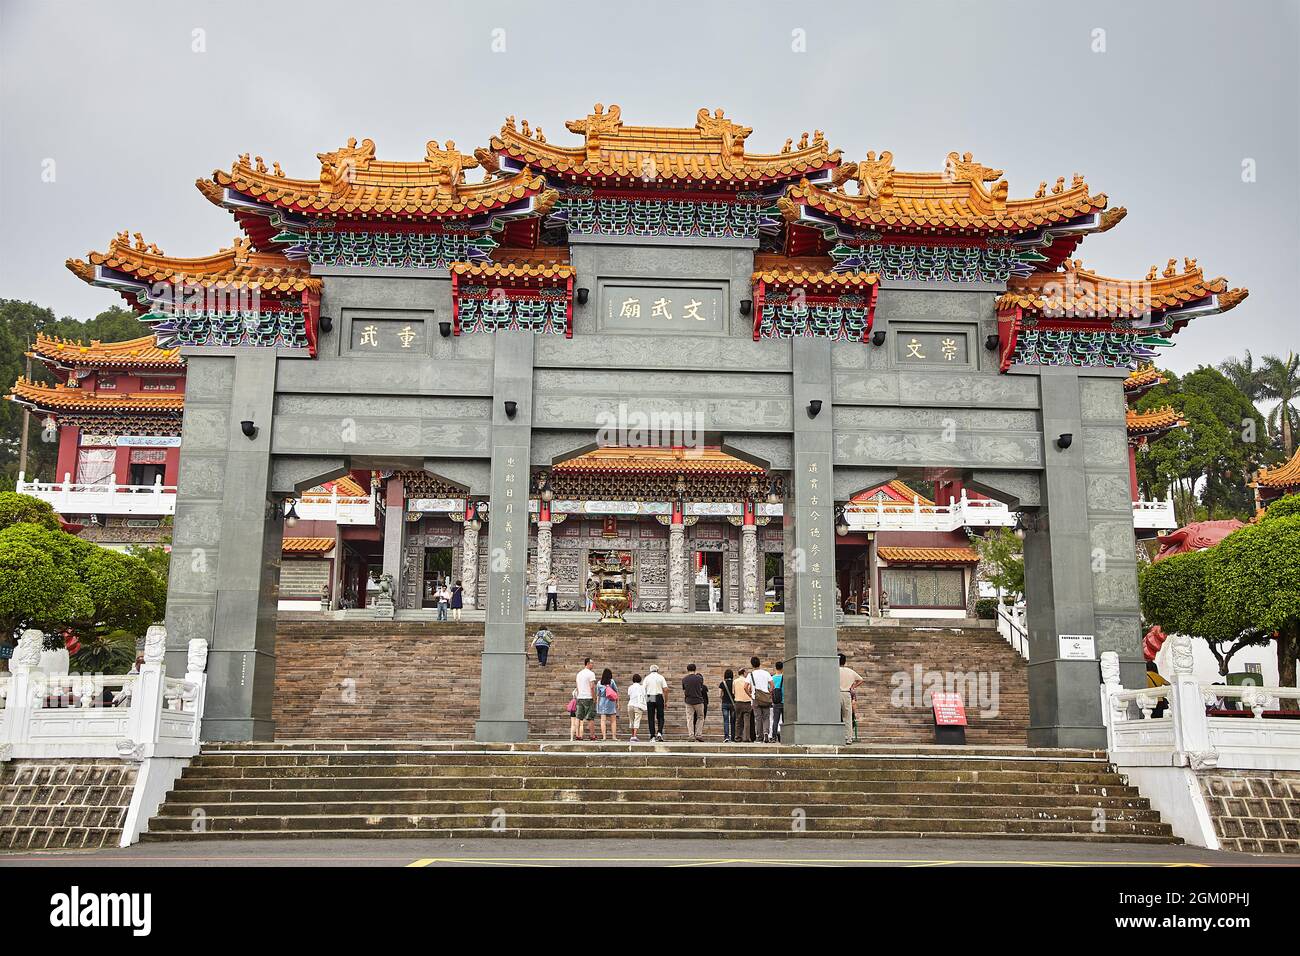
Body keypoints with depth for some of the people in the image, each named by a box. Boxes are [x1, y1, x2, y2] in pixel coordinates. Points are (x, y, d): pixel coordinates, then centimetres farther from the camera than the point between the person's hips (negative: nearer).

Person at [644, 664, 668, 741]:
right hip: (659, 698, -1)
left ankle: (652, 736, 4)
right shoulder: (661, 677, 4)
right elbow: (666, 690, -3)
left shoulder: (647, 678, 6)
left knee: (651, 718, 6)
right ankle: (659, 733, -11)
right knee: (660, 717, 8)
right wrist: (666, 700, 4)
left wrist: (644, 701, 5)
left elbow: (644, 689, 0)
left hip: (649, 699, 1)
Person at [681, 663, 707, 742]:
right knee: (700, 718, 11)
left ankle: (691, 736, -1)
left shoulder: (684, 679, 0)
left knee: (690, 719, 4)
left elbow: (683, 692, 6)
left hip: (688, 701, 1)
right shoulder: (699, 678, -3)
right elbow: (701, 689, 8)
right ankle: (698, 735, 4)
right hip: (698, 700, -1)